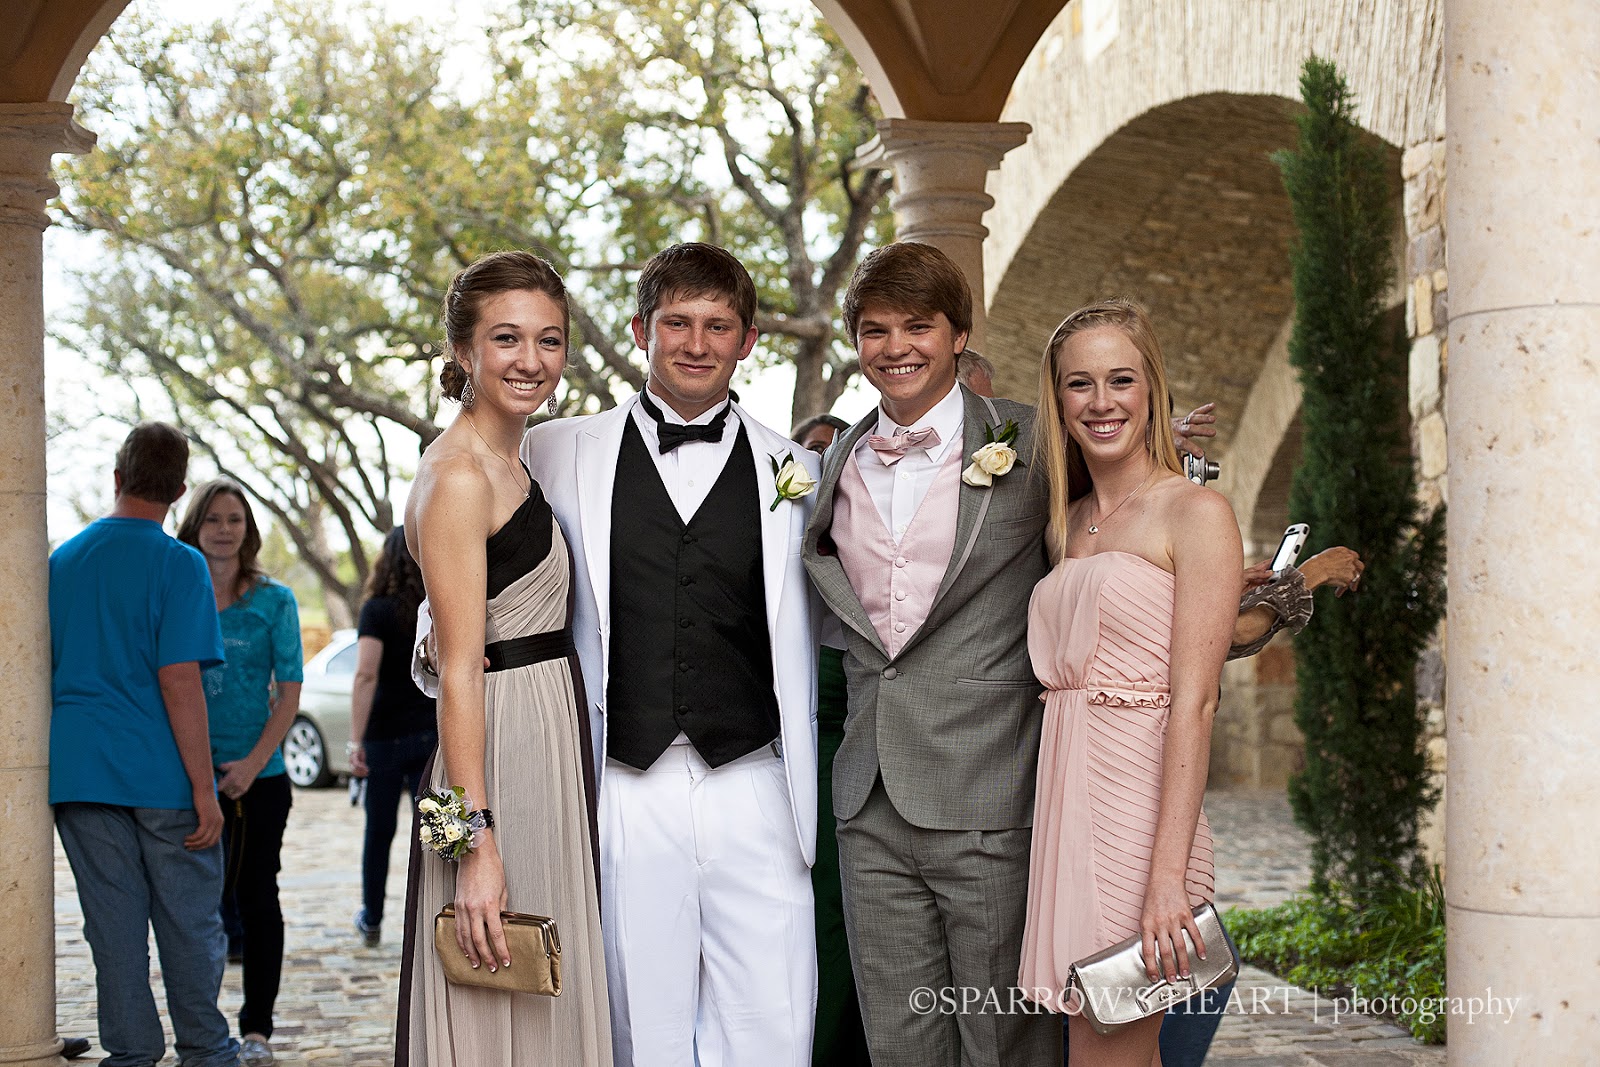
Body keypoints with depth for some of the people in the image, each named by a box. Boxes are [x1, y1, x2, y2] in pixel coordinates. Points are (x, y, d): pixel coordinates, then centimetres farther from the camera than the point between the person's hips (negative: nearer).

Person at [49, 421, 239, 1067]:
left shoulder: (61, 560, 8)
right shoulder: (178, 564, -9)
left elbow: (45, 672, 16)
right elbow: (179, 683, -15)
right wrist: (204, 789, -12)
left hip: (80, 770, 4)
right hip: (161, 771, -4)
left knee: (113, 922, 8)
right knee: (189, 920, 7)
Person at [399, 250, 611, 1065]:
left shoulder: (512, 468, 15)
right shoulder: (457, 476, -13)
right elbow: (460, 674, -19)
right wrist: (477, 844, -22)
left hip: (549, 758, 10)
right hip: (500, 759, -10)